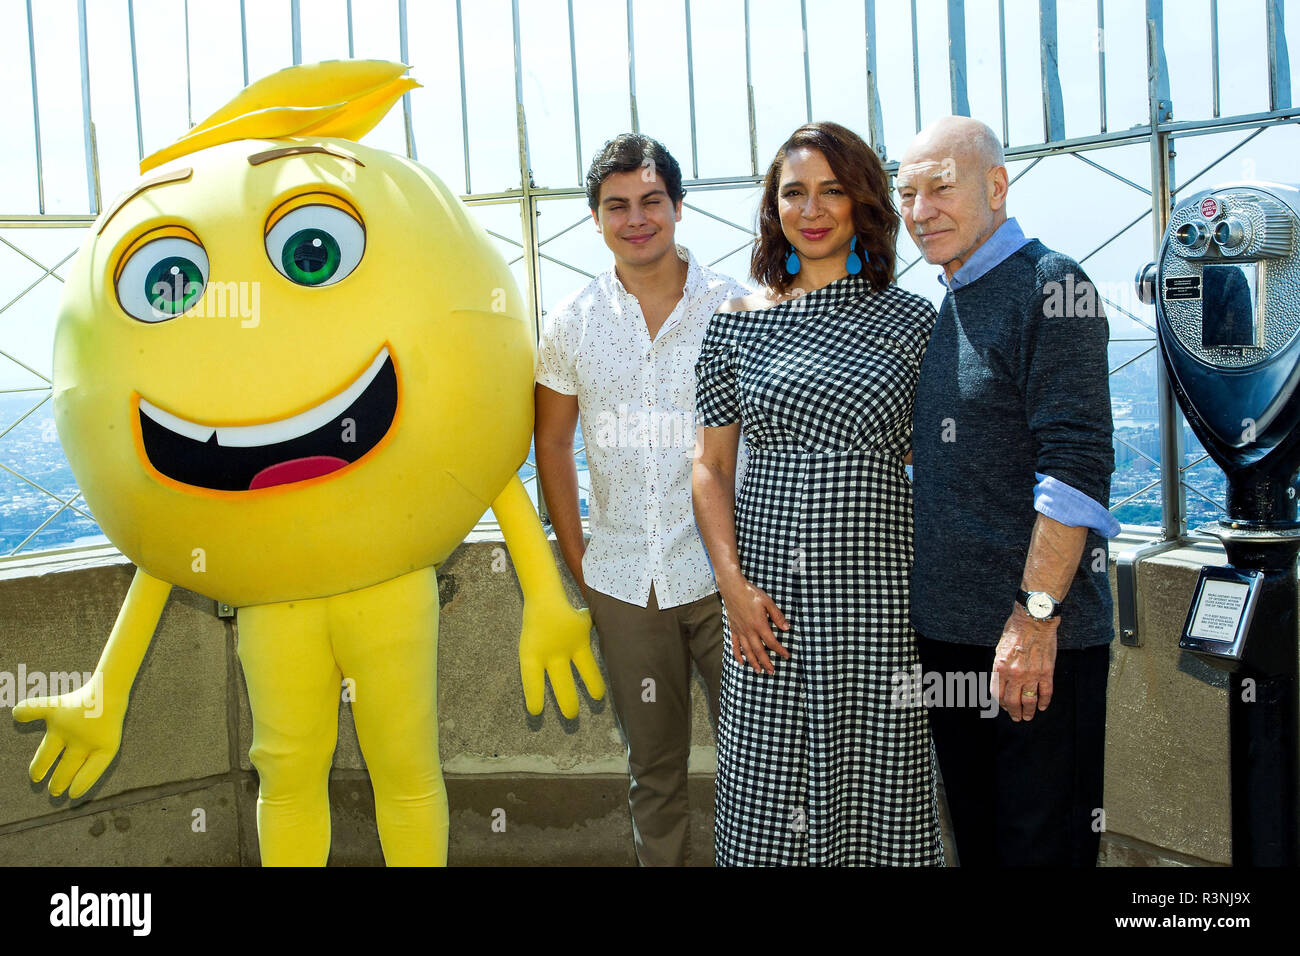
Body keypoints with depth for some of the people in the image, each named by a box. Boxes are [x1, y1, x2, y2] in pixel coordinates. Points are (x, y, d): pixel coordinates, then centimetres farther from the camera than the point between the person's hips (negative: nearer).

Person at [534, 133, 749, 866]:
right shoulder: (574, 321, 5)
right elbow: (553, 442, 12)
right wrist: (575, 559, 6)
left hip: (724, 575, -2)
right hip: (624, 582, 2)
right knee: (654, 769, 14)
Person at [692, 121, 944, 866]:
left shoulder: (910, 320, 3)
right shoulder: (739, 322, 5)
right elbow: (710, 466, 7)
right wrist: (733, 581, -5)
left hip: (876, 581, -1)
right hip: (768, 586, 1)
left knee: (876, 778, 6)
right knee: (767, 787, 6)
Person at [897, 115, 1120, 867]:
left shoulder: (1051, 285, -10)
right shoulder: (947, 308, 15)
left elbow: (1076, 466, -18)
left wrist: (1036, 612, -22)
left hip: (1036, 633, -8)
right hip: (949, 631, 8)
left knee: (1042, 842, 4)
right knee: (976, 837, 18)